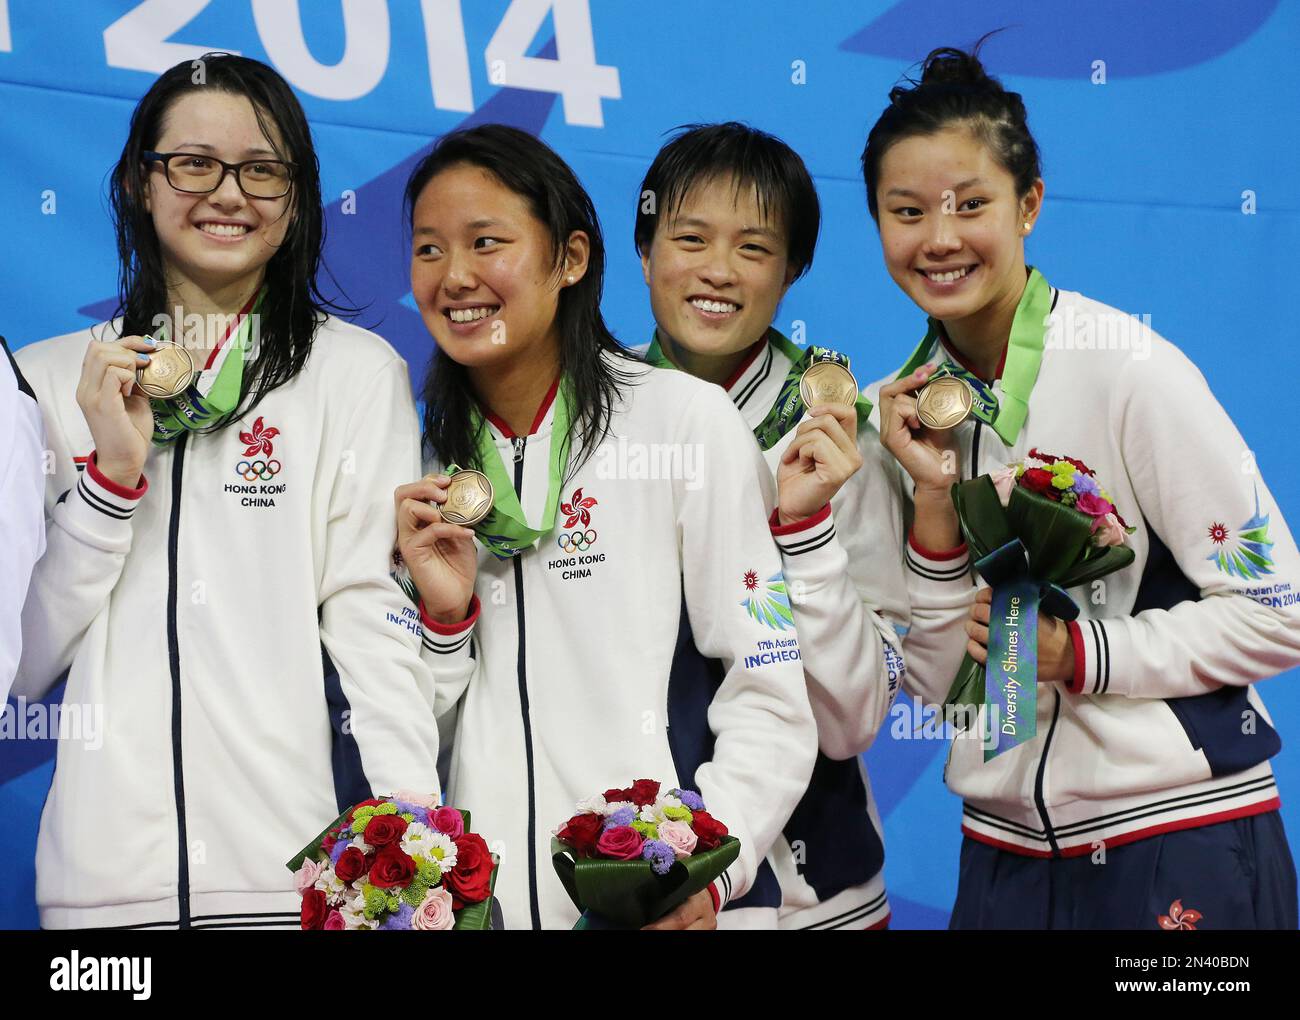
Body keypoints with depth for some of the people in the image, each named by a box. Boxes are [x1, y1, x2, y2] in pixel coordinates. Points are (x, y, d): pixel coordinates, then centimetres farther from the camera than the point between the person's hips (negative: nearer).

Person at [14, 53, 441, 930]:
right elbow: (20, 663, 6)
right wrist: (109, 478, -6)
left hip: (302, 859, -1)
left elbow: (374, 619, -5)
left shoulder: (358, 371, 3)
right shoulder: (52, 378, 8)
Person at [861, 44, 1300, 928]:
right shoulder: (910, 405, 2)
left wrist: (1077, 653, -20)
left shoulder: (1128, 369, -13)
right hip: (1005, 848, 5)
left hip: (1177, 835, -5)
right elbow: (937, 678, 1)